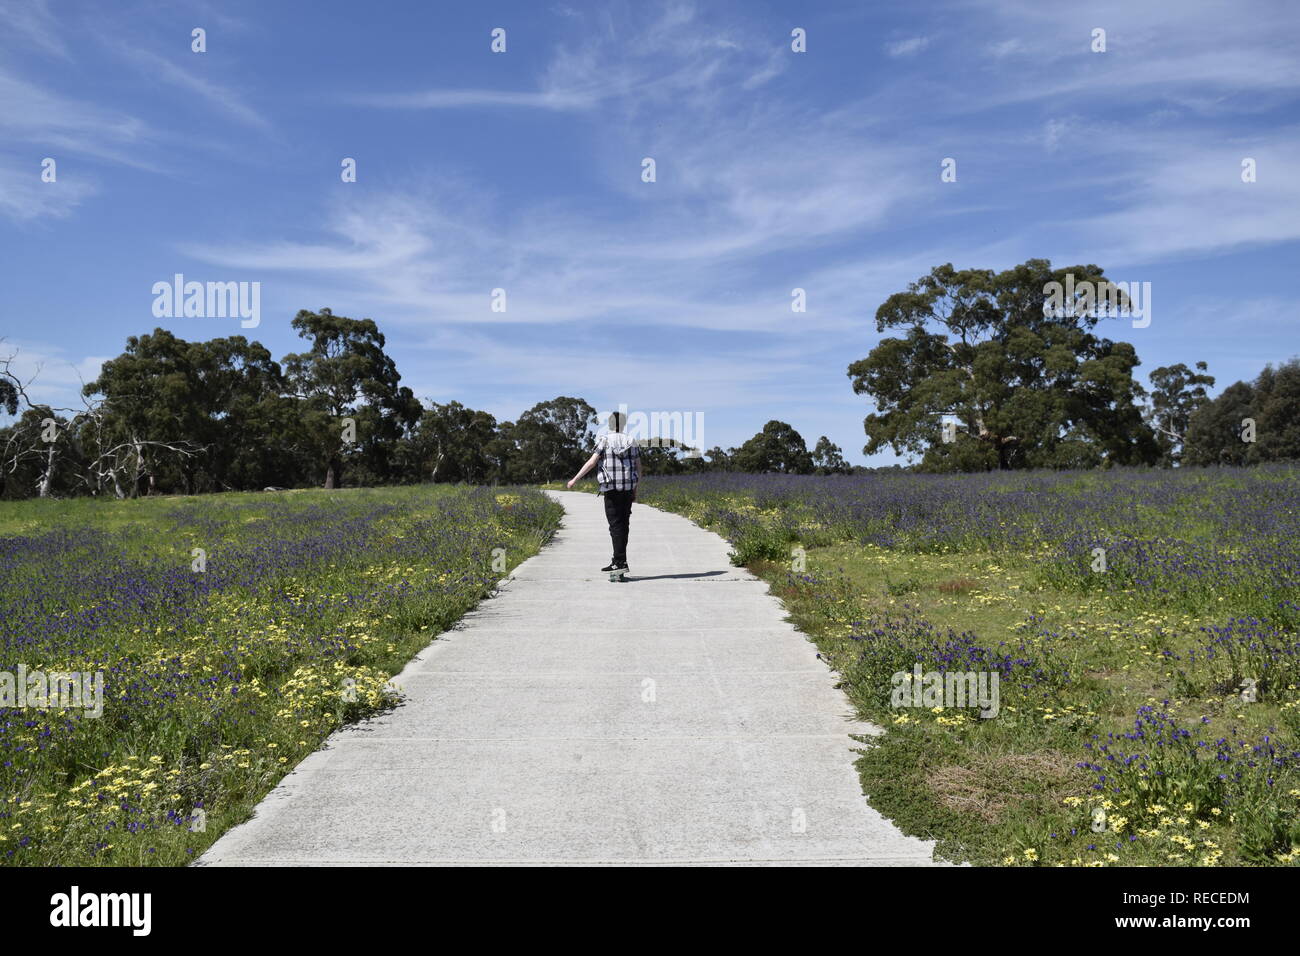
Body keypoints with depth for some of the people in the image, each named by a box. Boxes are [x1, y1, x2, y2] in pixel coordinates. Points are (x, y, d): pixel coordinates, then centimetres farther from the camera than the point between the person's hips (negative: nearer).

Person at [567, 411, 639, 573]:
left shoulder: (605, 440, -5)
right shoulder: (631, 441, 9)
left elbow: (592, 462, -10)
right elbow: (638, 467, 8)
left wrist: (575, 479, -5)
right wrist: (635, 489, 18)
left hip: (612, 489, -4)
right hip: (628, 487, 4)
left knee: (616, 524, -3)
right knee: (623, 524, 11)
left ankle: (621, 562, -8)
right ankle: (619, 559, 16)